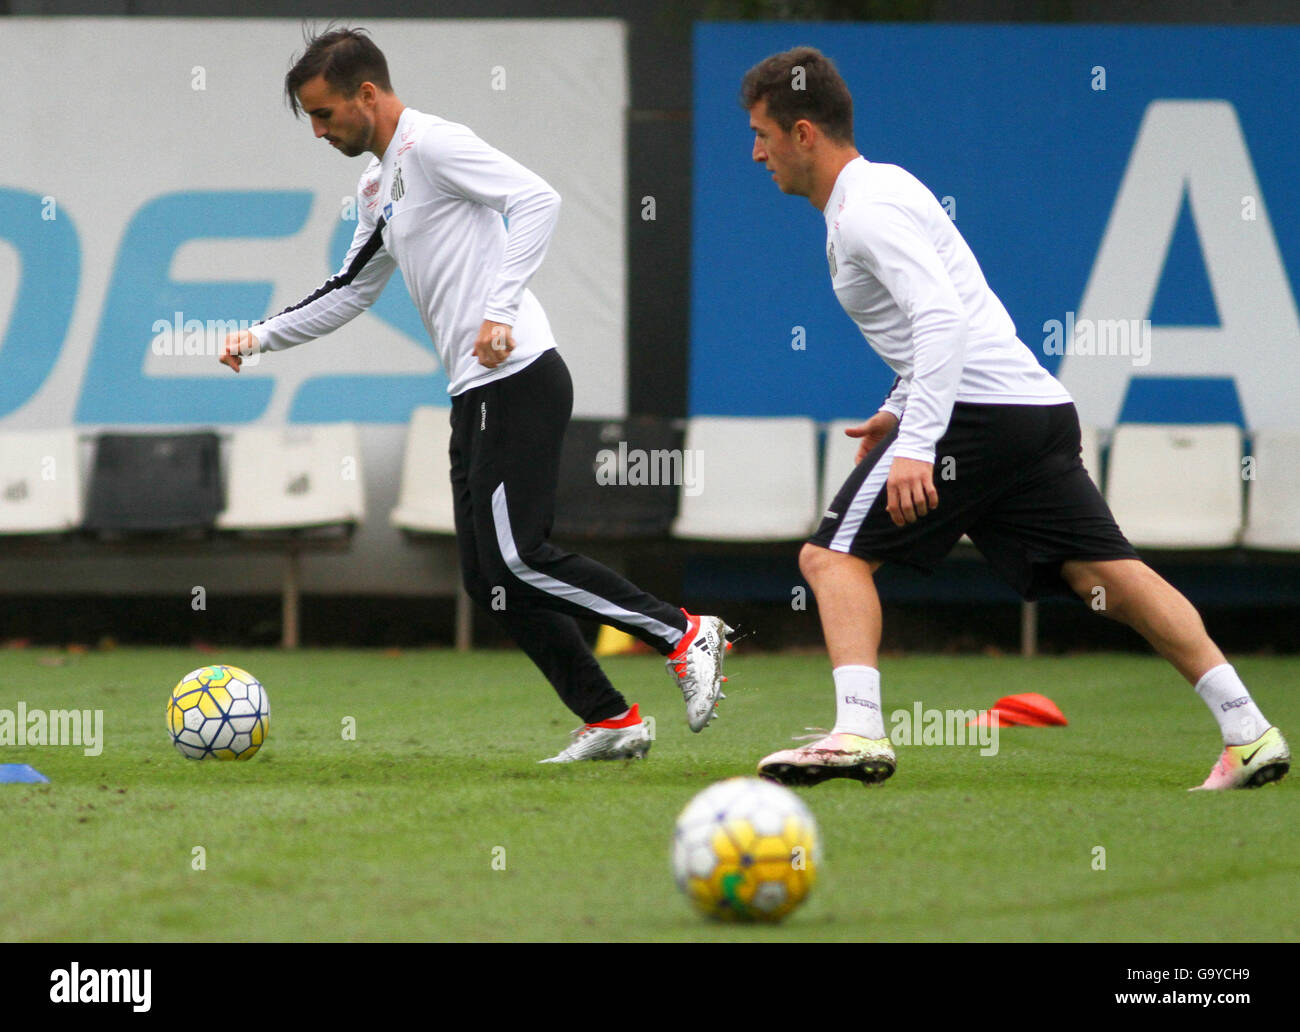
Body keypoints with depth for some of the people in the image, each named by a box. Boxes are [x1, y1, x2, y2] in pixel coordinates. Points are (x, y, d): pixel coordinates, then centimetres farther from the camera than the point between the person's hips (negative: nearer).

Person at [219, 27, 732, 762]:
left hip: (519, 378, -10)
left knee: (517, 556, -16)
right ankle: (610, 721, 6)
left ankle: (685, 634, -9)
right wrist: (262, 338, 24)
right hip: (477, 395, 10)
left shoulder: (433, 144, -8)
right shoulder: (378, 188, 21)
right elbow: (349, 293, 32)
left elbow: (539, 201, -20)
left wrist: (501, 309, -27)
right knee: (488, 578, 5)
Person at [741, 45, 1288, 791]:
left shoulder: (868, 208, -9)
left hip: (980, 410, -10)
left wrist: (915, 445, -27)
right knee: (1107, 574, 5)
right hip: (1037, 404, 10)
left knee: (835, 555, -6)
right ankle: (1249, 733, -1)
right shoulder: (875, 191, 22)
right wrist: (898, 412, 29)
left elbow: (943, 320, -22)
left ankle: (859, 733, -19)